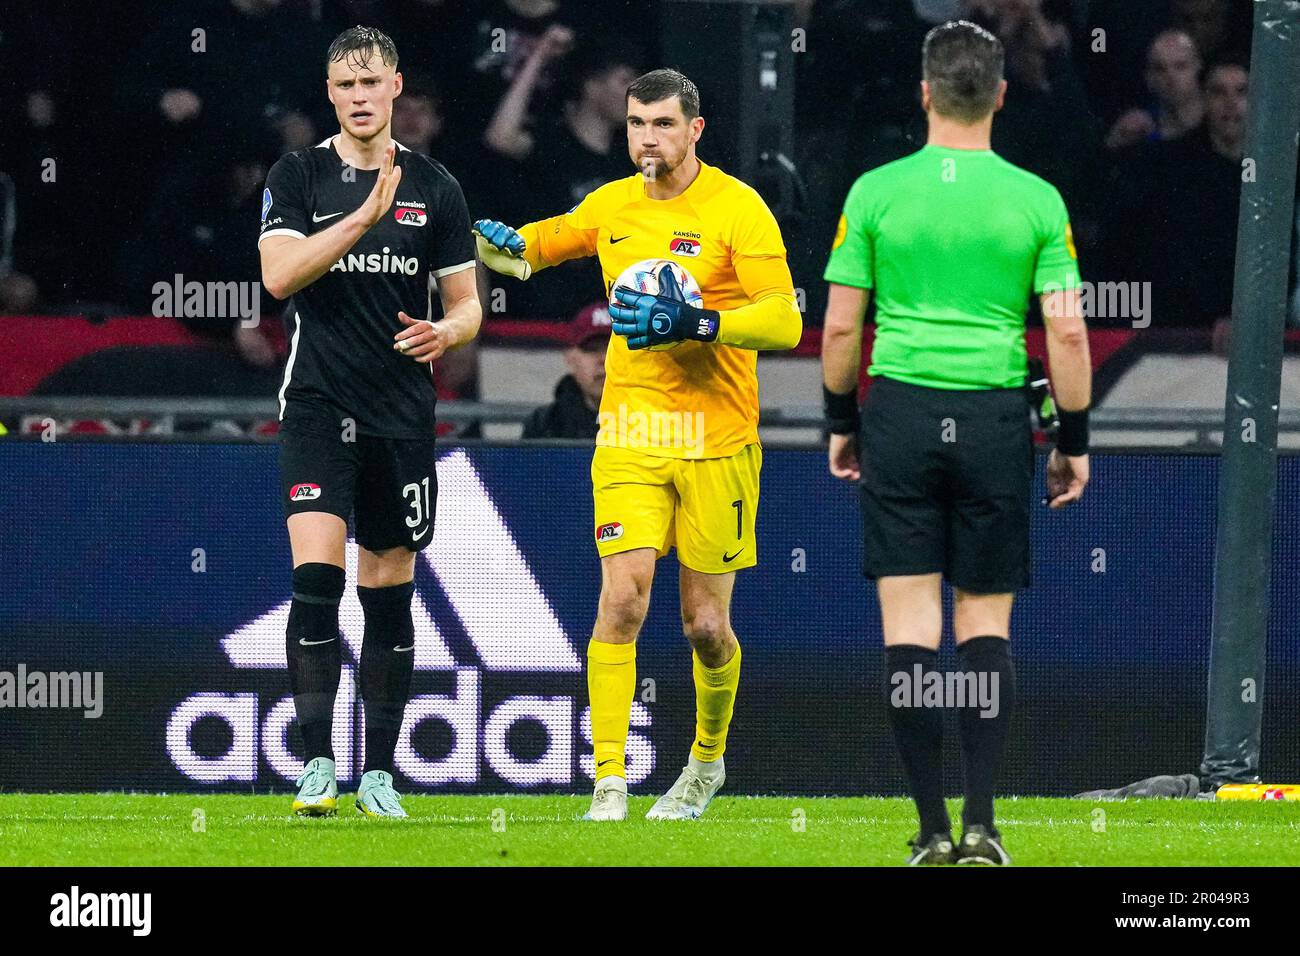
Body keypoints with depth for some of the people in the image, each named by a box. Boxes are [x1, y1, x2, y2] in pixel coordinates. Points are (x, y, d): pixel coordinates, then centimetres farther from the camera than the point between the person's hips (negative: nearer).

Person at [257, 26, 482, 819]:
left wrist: (446, 332, -12)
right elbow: (279, 275, -13)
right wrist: (363, 218, -21)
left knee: (390, 594, 5)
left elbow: (468, 305, 11)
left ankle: (379, 774, 12)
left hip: (403, 416, 2)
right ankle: (318, 762, -14)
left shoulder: (434, 187, 7)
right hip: (319, 404, -2)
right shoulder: (298, 178, 2)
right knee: (315, 577, -17)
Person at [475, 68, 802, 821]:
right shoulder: (611, 207, 6)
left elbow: (784, 322, -15)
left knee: (706, 626, 5)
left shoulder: (737, 209, -8)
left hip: (718, 440, -3)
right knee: (622, 601, -14)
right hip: (630, 434, 3)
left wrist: (698, 324, -28)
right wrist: (502, 243, 0)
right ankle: (609, 781, -11)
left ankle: (709, 761, 31)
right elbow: (535, 247, 24)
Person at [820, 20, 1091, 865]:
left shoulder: (876, 193, -2)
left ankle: (933, 826, -2)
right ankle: (982, 819, -4)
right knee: (986, 621, 8)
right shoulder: (1036, 200, -2)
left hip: (900, 413, 0)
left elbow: (841, 326, 0)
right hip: (996, 417, 0)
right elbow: (1067, 331, -4)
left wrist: (841, 422, 14)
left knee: (910, 624, 1)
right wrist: (1076, 439, 6)